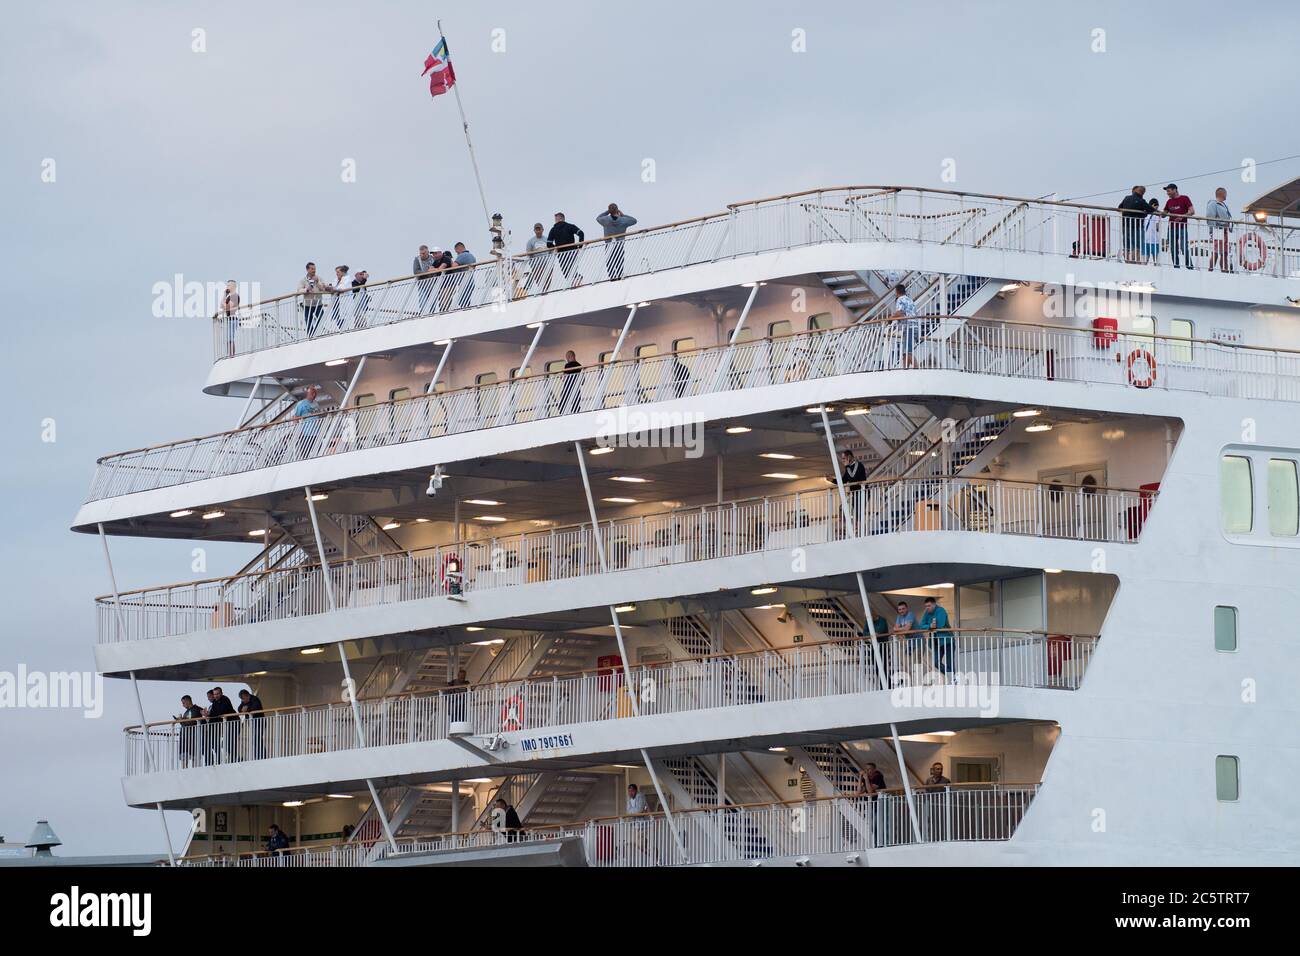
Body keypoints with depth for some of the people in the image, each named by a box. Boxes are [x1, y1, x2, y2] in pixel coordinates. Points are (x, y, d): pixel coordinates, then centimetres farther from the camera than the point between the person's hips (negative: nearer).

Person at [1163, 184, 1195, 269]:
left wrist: (1182, 216, -18)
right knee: (1173, 249, 2)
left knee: (1184, 248, -14)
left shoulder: (1184, 199, 2)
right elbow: (1164, 213, 20)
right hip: (1172, 227, 6)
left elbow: (1192, 211, -5)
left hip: (1182, 227, -6)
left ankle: (1190, 266, -11)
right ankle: (1176, 266, 5)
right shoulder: (1169, 202, 17)